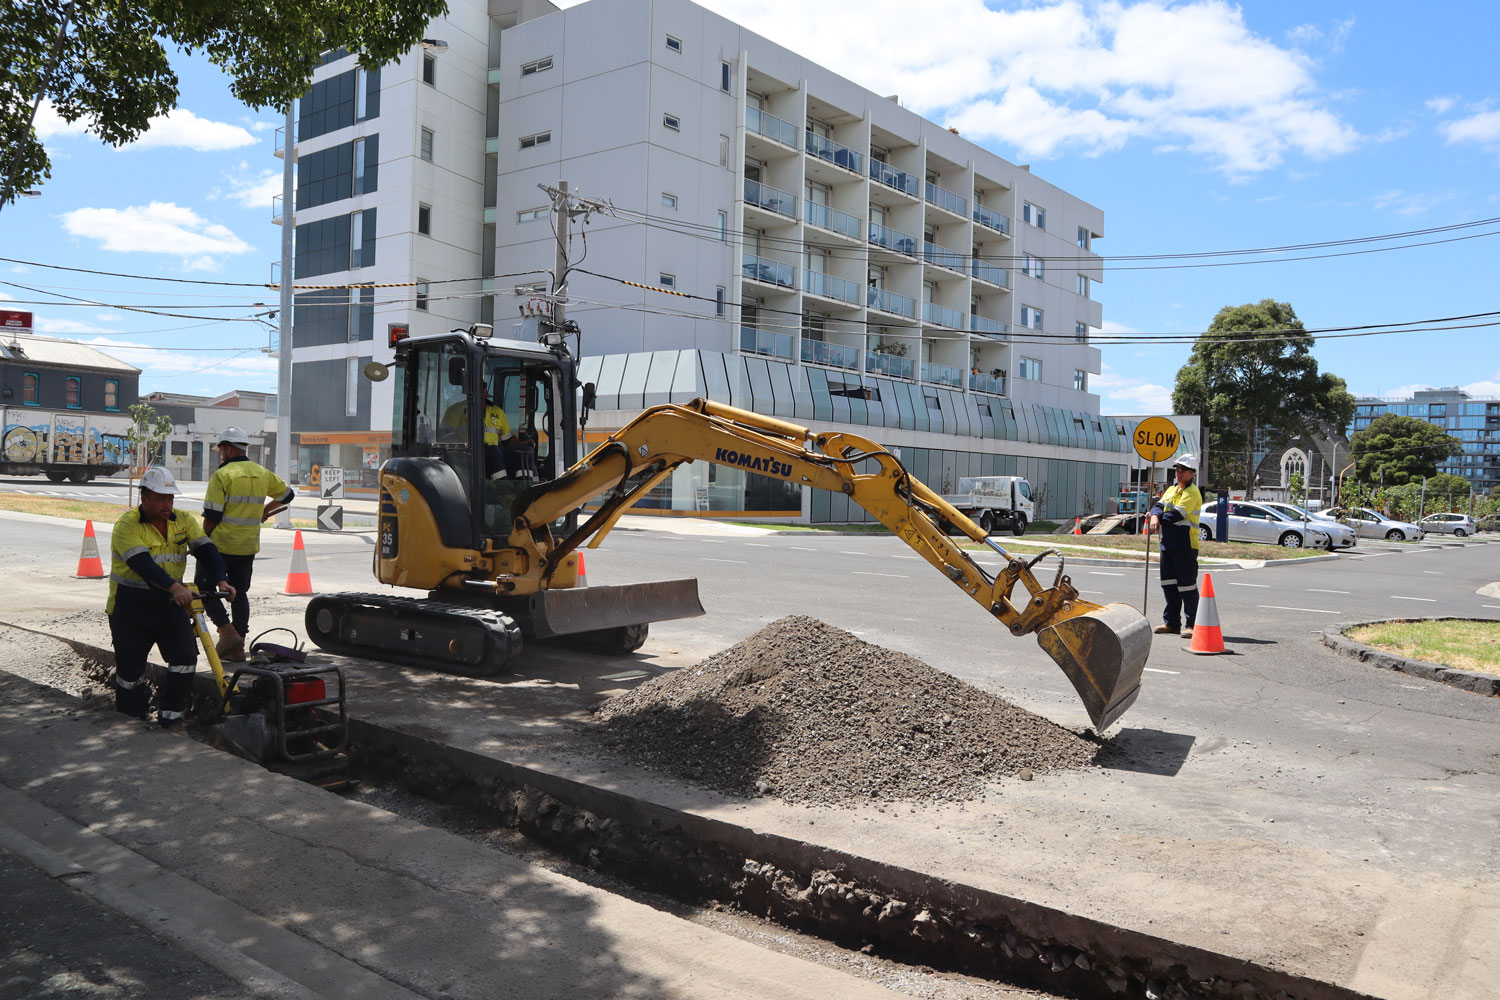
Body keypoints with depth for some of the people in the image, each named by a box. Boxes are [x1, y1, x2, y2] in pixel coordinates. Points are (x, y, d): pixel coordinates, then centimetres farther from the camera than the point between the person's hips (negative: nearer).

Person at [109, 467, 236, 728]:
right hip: (131, 608, -4)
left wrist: (220, 580, -22)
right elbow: (142, 563, -26)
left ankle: (170, 717, 6)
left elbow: (206, 550, -5)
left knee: (186, 657, -7)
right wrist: (174, 587, -39)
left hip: (170, 604, 4)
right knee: (130, 668, 4)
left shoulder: (183, 521, 4)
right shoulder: (127, 525, -12)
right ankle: (129, 718, 26)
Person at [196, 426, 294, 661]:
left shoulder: (222, 475, -12)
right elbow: (287, 494, 23)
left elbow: (211, 516, -13)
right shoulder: (262, 474, 7)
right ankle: (237, 648, 13)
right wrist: (265, 510, 34)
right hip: (249, 547, 6)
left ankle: (228, 633, -6)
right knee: (239, 593, 13)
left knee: (203, 587, 8)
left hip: (221, 545, -6)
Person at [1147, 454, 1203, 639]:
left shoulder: (1192, 493, -10)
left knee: (1186, 585, -7)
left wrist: (1158, 520, -4)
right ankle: (1171, 622, 21)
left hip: (1186, 546, -8)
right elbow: (1158, 505, 8)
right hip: (1168, 544, 8)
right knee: (1169, 584, 12)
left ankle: (1192, 625, -1)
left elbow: (1176, 515, -18)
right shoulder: (1171, 489, 17)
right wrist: (1155, 516, -14)